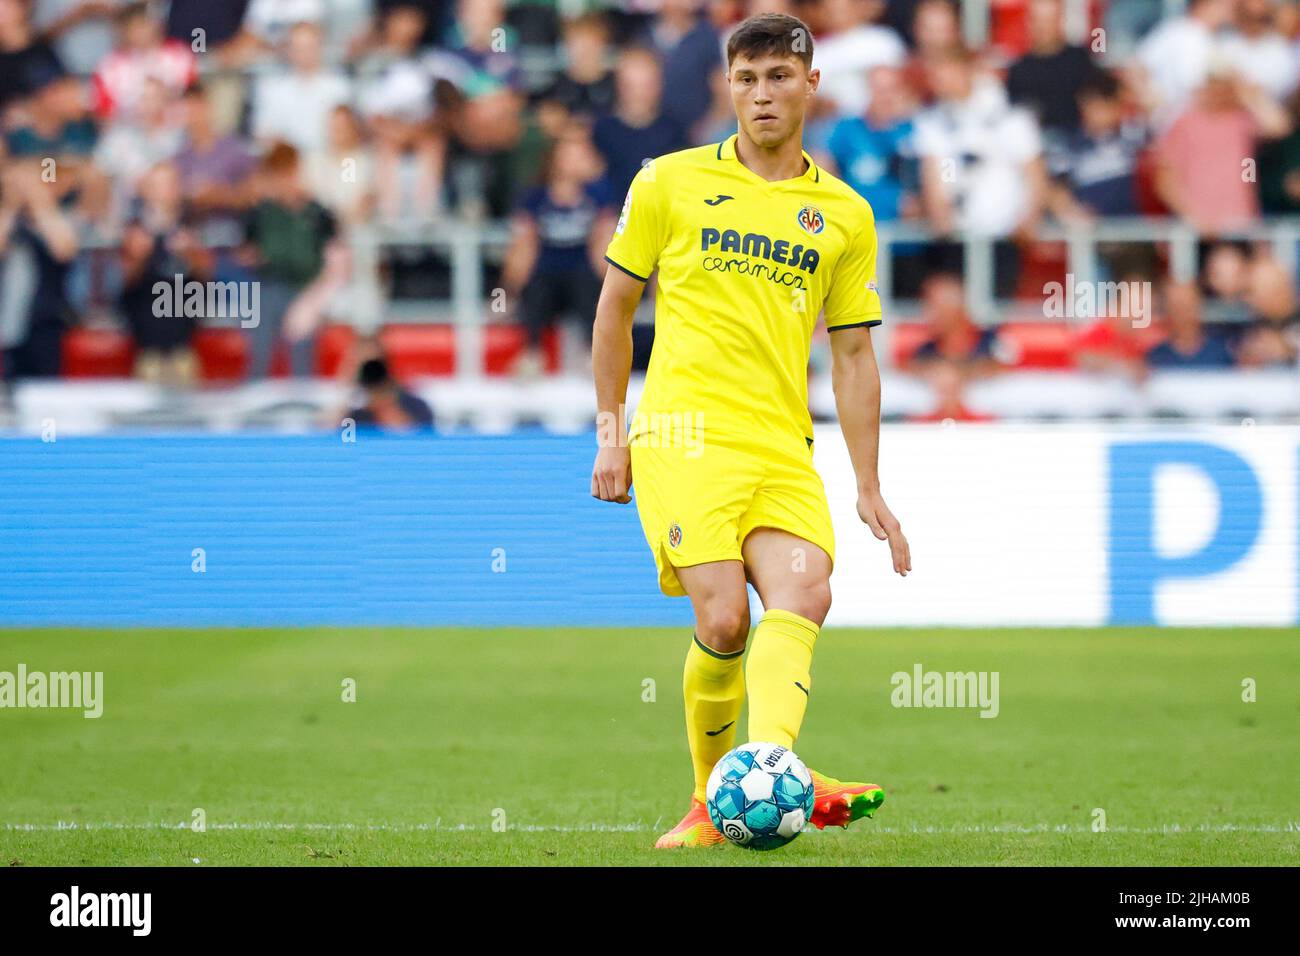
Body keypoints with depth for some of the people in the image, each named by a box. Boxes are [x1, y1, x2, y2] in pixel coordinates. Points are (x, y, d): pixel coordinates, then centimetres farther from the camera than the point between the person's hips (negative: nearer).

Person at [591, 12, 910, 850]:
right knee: (724, 618, -17)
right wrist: (612, 431, 8)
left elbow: (854, 353, 16)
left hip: (784, 449, 3)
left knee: (805, 594, -23)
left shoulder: (844, 215, 13)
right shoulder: (670, 184, 7)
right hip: (684, 434, -3)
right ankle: (711, 799, -1)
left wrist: (869, 488, 12)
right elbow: (616, 305, 14)